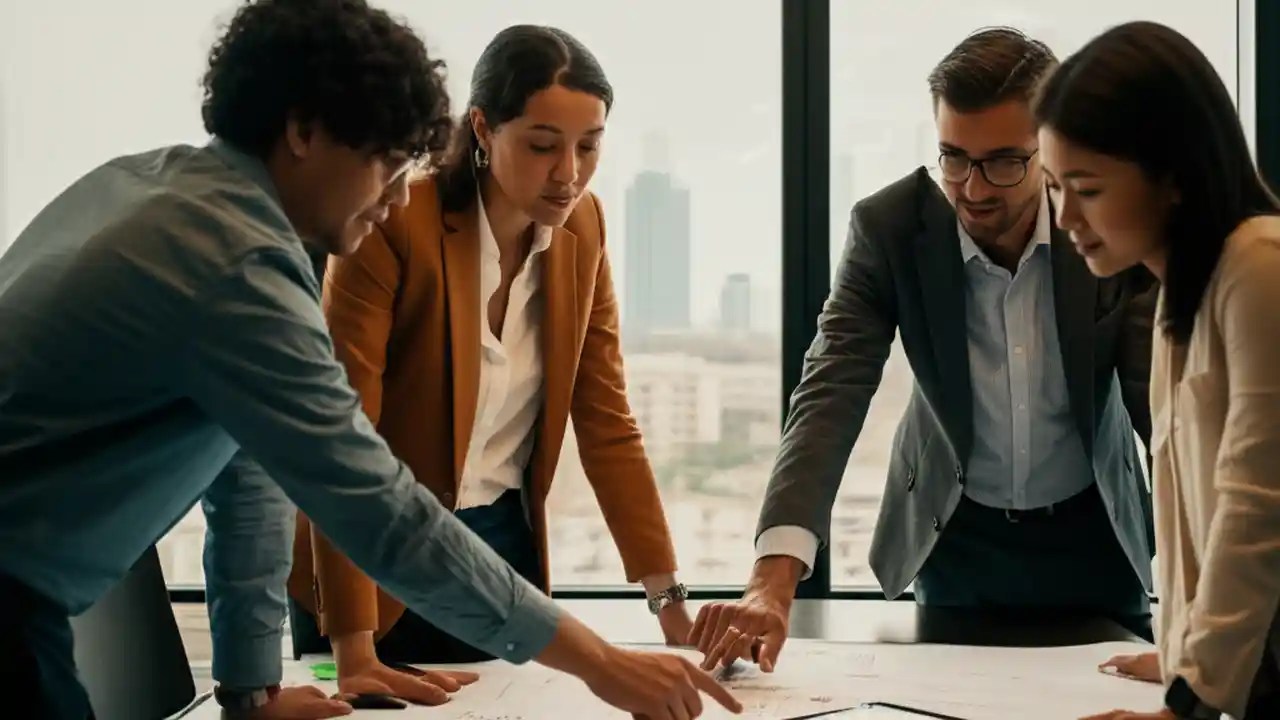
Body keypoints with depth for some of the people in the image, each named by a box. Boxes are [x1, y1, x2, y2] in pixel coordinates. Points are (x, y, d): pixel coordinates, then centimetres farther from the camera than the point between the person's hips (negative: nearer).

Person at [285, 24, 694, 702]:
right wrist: (353, 644, -29)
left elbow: (607, 423, -1)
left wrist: (669, 599, -7)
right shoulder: (394, 222, -22)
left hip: (503, 547, 5)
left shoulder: (582, 228, -5)